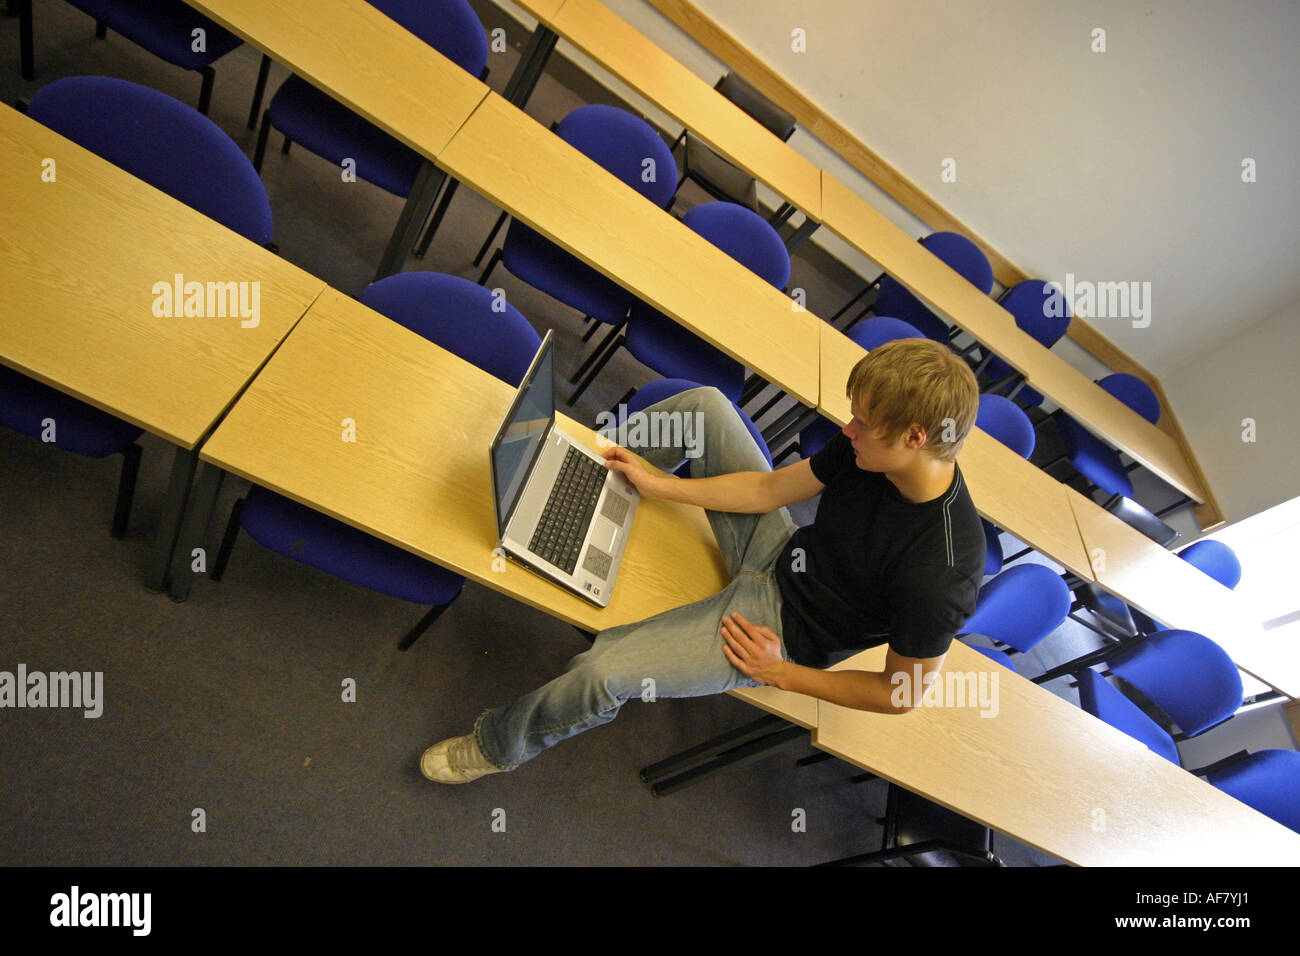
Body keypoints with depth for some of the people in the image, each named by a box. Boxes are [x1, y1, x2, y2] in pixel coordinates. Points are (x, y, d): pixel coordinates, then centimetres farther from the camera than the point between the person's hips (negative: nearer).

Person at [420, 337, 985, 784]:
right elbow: (769, 488, -4)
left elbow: (904, 693, -20)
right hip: (780, 555, 7)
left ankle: (498, 745, 13)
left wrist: (784, 674, -13)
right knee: (705, 405, -4)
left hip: (783, 627, -7)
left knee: (599, 673, -22)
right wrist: (656, 484, -1)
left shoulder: (938, 574, -33)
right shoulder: (872, 448, -15)